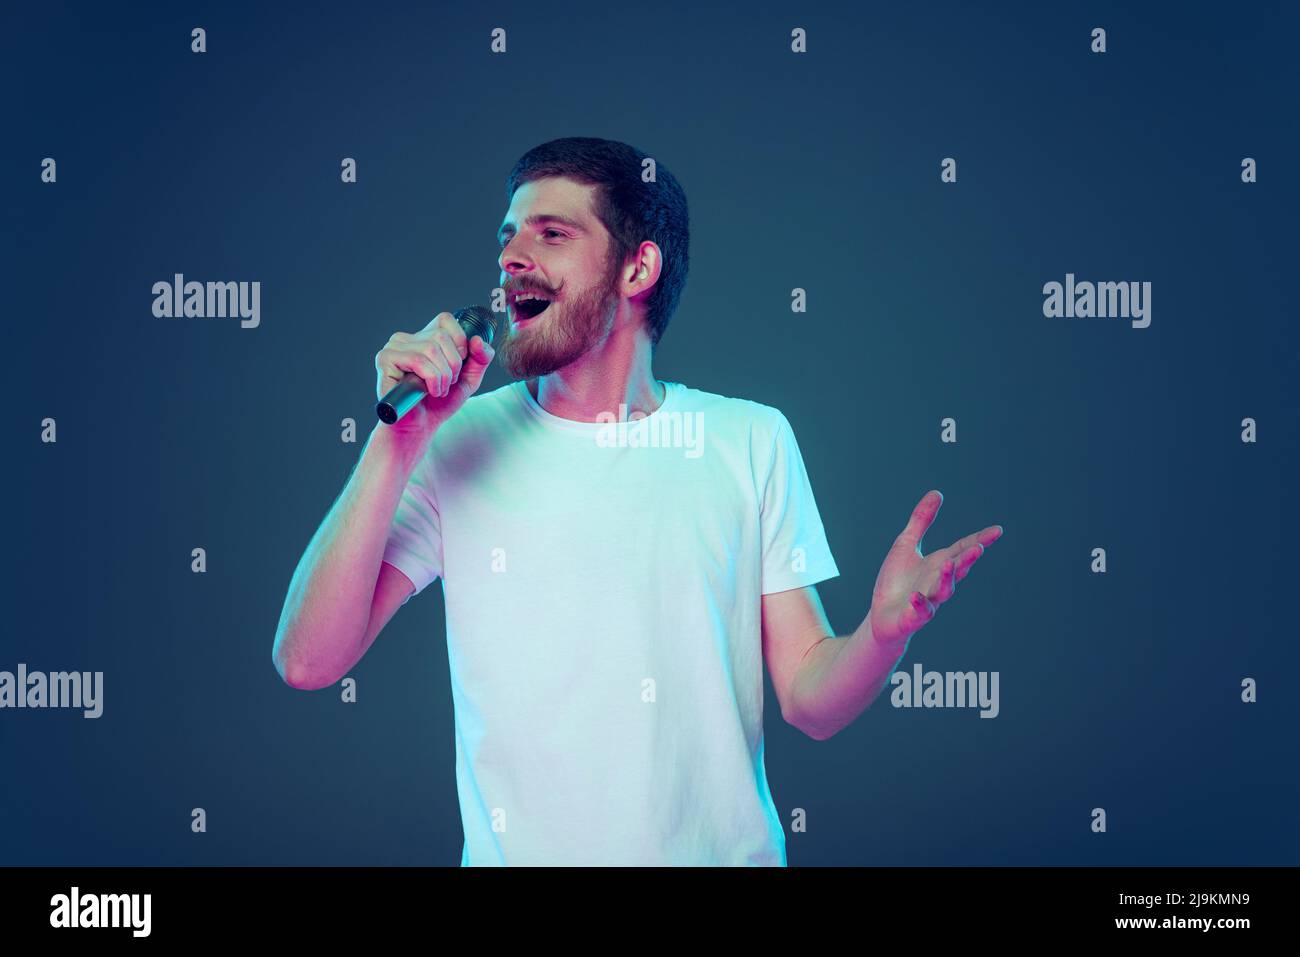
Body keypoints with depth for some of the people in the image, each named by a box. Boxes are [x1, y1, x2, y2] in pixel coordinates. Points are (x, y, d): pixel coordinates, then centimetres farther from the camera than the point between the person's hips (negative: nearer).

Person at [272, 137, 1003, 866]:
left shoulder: (750, 440, -1)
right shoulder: (459, 442, -2)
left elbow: (810, 701, -2)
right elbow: (307, 661, -11)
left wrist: (885, 630, -23)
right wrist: (399, 440, -17)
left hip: (719, 850, 0)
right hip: (517, 850, 0)